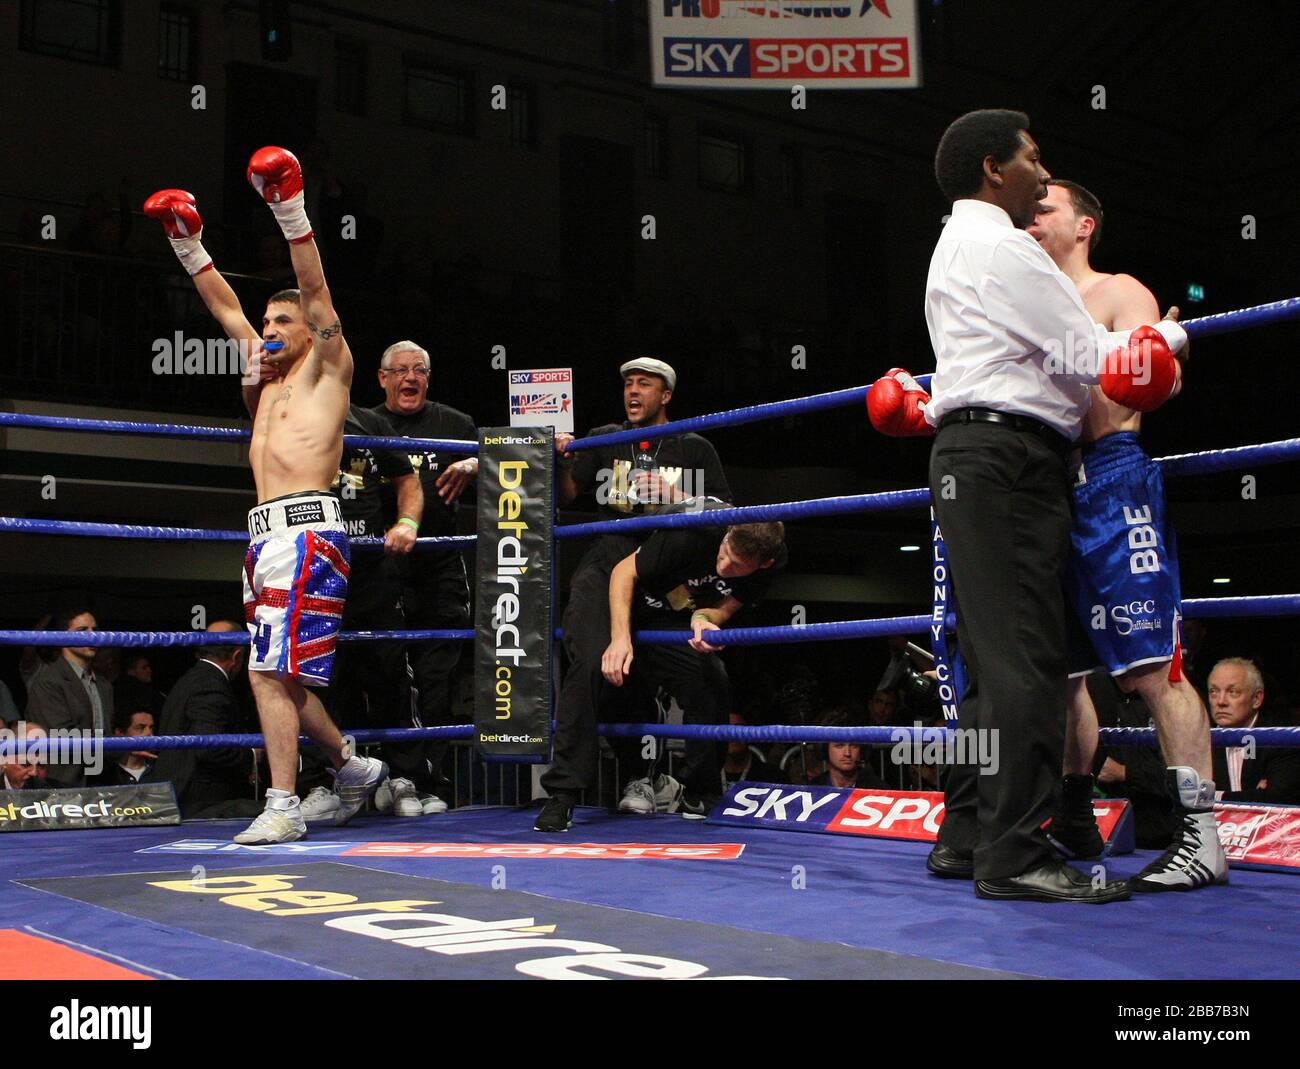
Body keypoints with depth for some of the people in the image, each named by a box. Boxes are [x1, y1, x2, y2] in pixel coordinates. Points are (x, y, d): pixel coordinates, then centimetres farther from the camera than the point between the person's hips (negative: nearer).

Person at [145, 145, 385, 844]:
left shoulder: (326, 367, 7)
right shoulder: (266, 377, 25)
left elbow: (315, 290, -5)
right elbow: (225, 307, 28)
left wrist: (290, 209, -12)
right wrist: (185, 240, 24)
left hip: (307, 530, -8)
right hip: (266, 535, 8)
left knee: (271, 672, -15)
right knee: (280, 675, 10)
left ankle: (282, 807, -14)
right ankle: (352, 767, 27)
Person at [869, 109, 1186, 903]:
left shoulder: (953, 248, 26)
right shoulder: (1001, 248, -7)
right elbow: (1087, 358, -8)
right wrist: (1171, 338, 6)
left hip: (970, 455, 11)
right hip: (1008, 457, -11)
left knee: (995, 660, 10)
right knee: (1025, 662, -13)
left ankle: (966, 836, 12)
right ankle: (1015, 855, -14)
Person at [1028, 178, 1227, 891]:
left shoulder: (1118, 294, 6)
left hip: (1109, 479, -7)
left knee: (1152, 664, -13)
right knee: (1058, 666, 9)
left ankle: (1200, 834, -13)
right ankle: (1074, 820, 19)